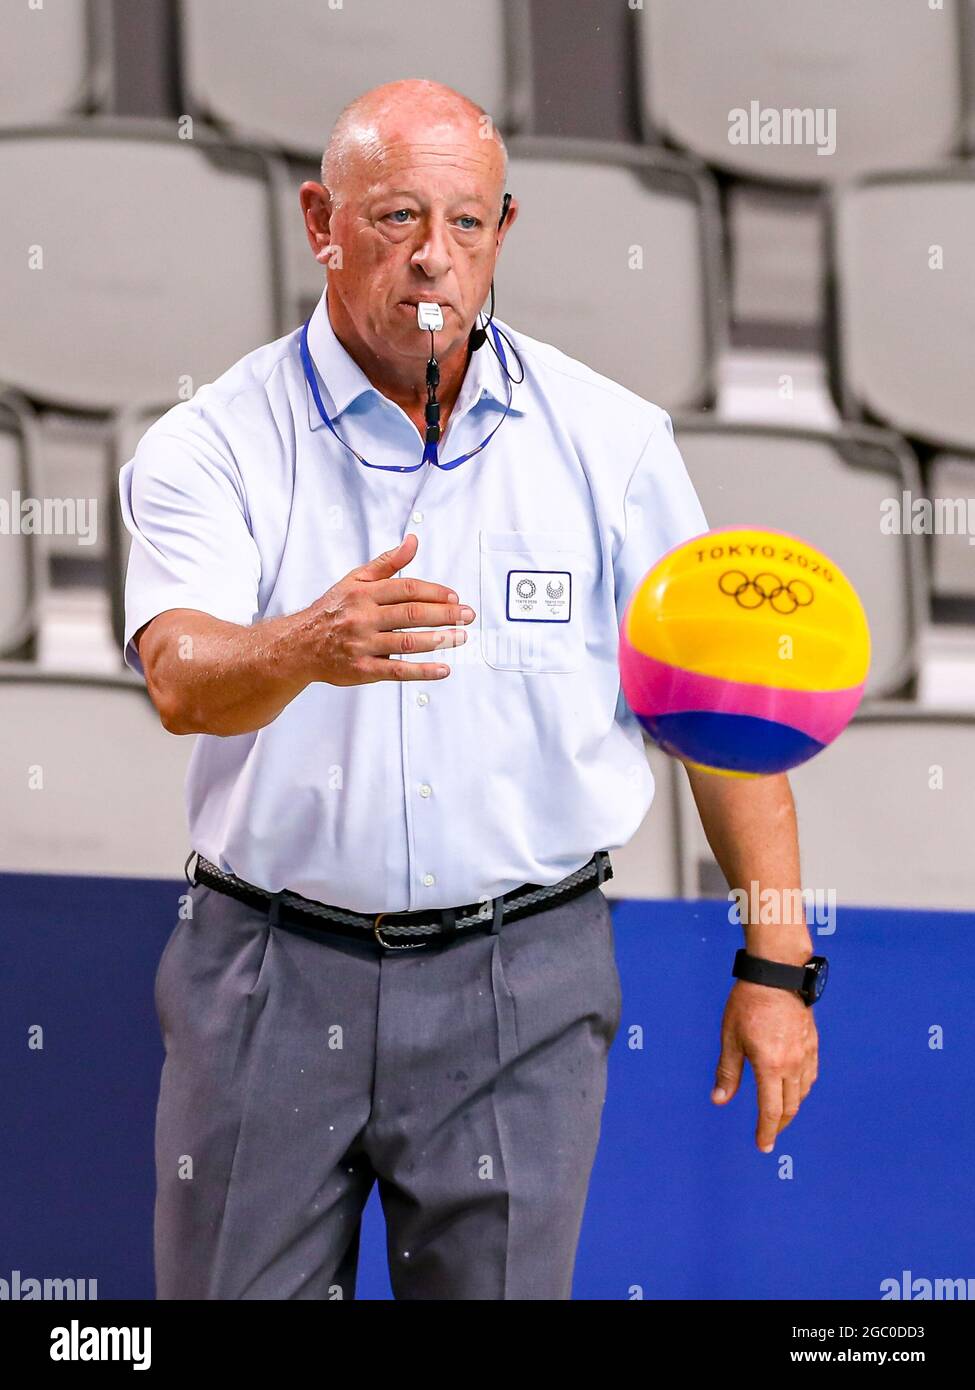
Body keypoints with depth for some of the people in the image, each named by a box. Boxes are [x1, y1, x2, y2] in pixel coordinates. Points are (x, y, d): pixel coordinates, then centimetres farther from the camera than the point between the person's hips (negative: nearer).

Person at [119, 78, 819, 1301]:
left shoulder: (610, 441, 3)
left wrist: (775, 964, 4)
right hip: (268, 973, 0)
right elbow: (182, 678, -21)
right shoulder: (211, 446, -3)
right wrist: (306, 647, -43)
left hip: (519, 986, 1)